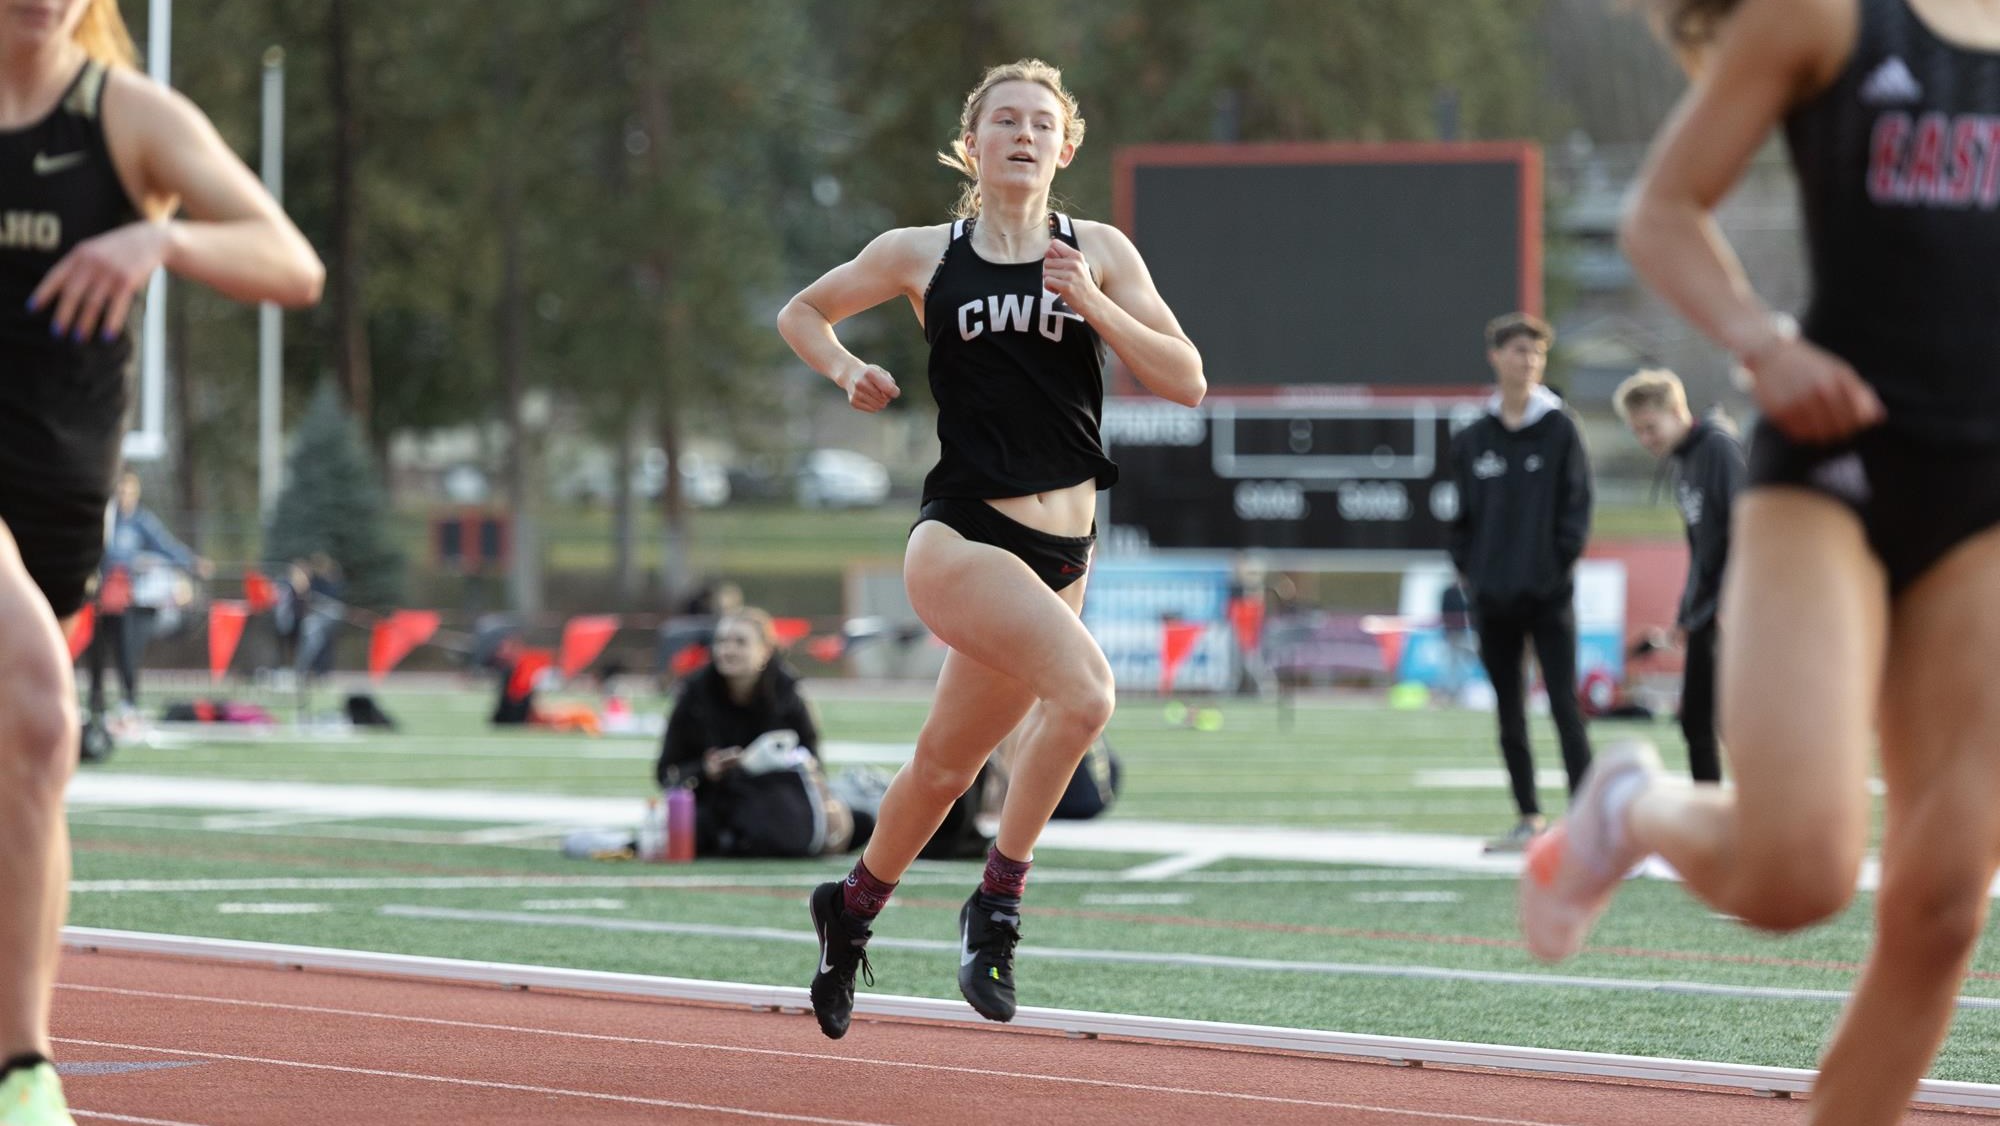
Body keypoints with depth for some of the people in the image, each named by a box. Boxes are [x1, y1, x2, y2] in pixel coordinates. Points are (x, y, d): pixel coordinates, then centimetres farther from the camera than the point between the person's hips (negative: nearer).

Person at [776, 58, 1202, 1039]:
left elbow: (1186, 381, -1)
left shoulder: (1098, 253, 6)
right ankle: (998, 903, -14)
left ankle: (853, 905, 42)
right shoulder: (920, 256, 3)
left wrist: (1094, 305, -13)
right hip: (960, 537, -4)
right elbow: (802, 313, 19)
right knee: (1084, 689, -29)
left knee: (946, 765, 15)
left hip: (1060, 551, 4)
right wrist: (848, 370, 0)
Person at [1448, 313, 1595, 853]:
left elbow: (1577, 503, -2)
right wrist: (1467, 570, 4)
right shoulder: (1472, 439, 8)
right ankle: (1529, 818, 17)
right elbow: (1463, 514, 14)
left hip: (1548, 593, -4)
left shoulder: (1559, 429, -1)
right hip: (1493, 599, 4)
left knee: (1565, 707, -8)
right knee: (1509, 716, 9)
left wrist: (1561, 561, -9)